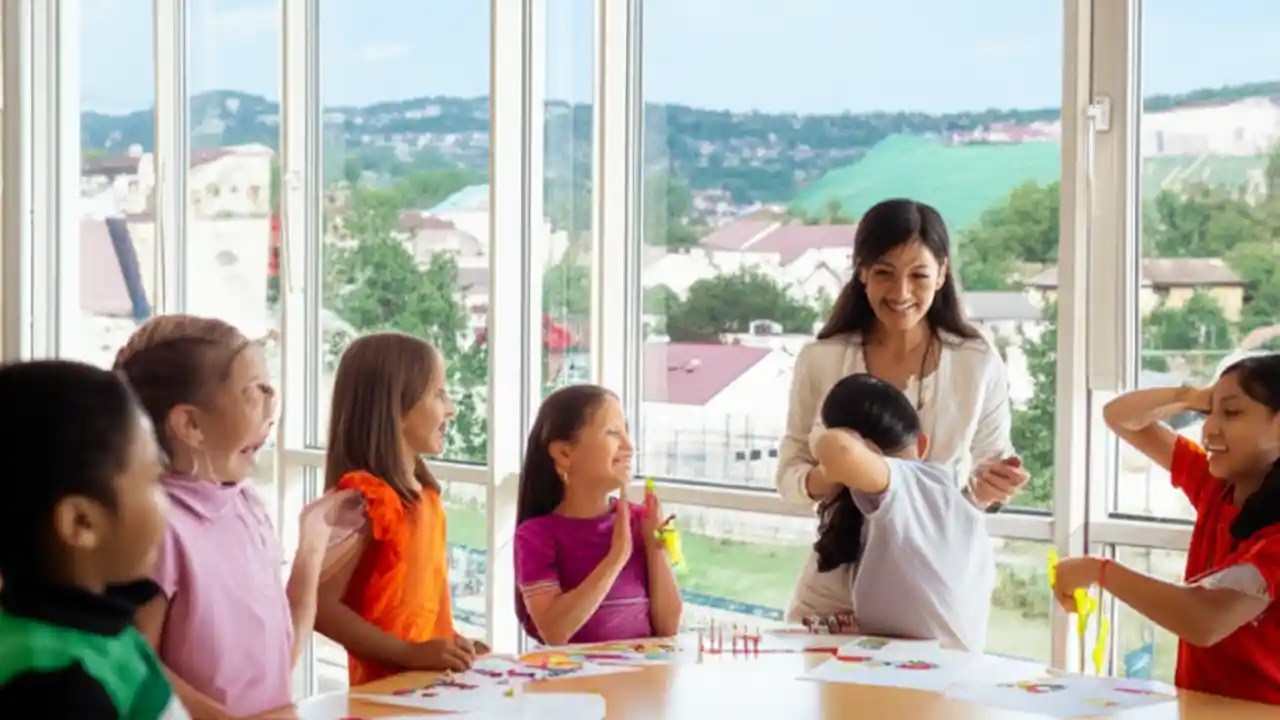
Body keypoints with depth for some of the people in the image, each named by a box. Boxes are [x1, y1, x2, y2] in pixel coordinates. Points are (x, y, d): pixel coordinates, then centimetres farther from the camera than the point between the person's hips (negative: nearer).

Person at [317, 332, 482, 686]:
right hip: (386, 685, -7)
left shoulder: (424, 493, 9)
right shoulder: (363, 498, -15)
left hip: (431, 678, 7)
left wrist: (453, 648, 4)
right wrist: (411, 654, -22)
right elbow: (319, 606, -20)